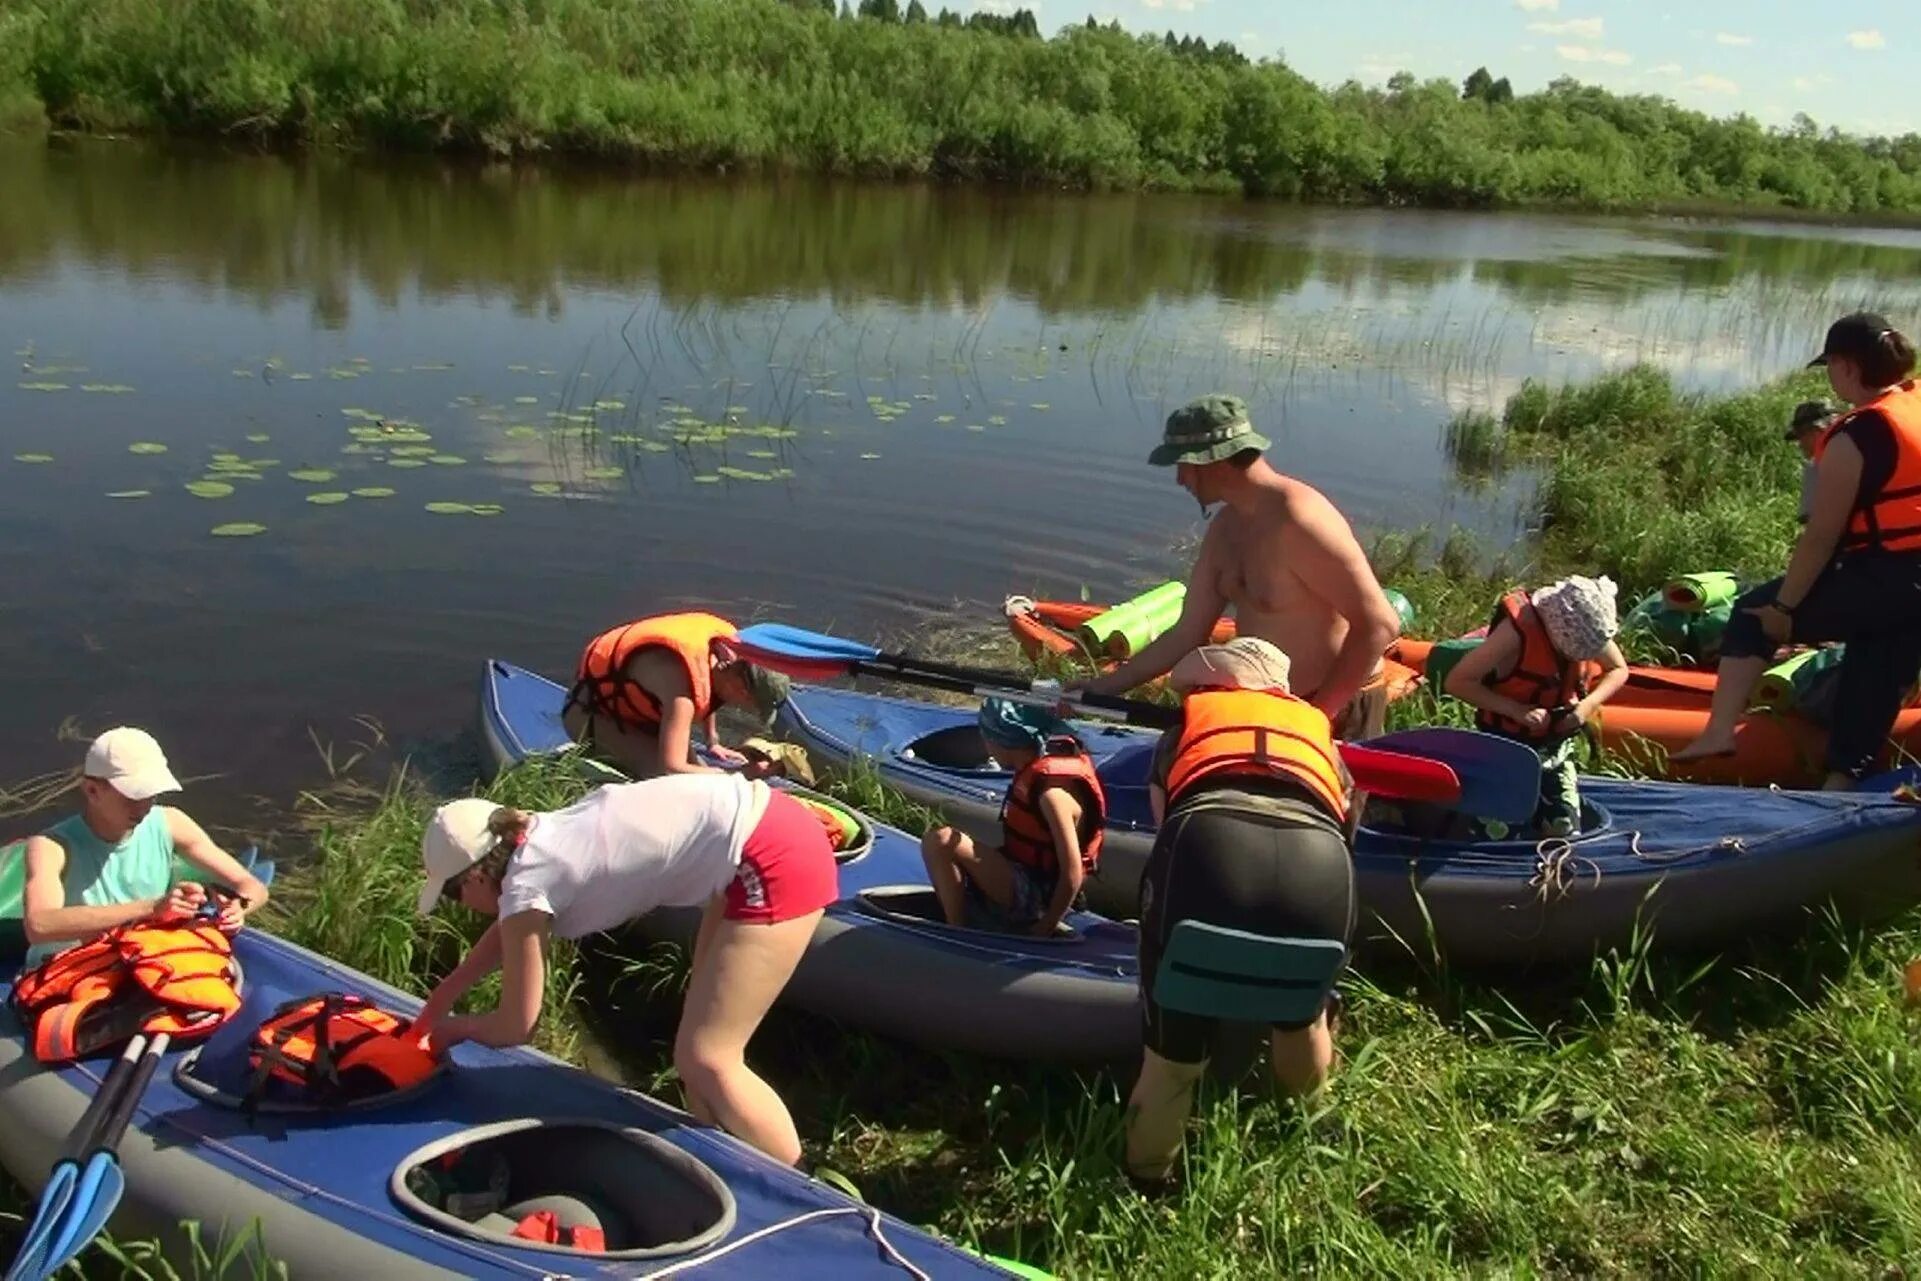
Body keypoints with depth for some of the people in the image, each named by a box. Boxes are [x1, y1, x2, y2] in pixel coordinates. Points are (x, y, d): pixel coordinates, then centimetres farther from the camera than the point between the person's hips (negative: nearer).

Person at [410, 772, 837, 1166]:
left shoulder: (526, 885, -8)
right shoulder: (538, 840, 15)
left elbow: (514, 1027, 3)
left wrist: (456, 1027, 22)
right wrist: (445, 993, 42)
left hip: (776, 862, -10)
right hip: (771, 826, 10)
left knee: (704, 1061, 0)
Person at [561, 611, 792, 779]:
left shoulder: (726, 643, -15)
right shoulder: (682, 688, -41)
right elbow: (670, 770, -45)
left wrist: (713, 741, 13)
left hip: (634, 698, 9)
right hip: (593, 708, -8)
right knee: (675, 782, -28)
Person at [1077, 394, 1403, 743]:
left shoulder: (1296, 519, -23)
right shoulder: (1225, 528, 4)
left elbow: (1379, 624, -26)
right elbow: (1186, 635, 10)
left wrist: (1316, 714, -24)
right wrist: (1098, 690, 9)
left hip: (1339, 709, -9)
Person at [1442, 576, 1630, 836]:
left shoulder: (1583, 627, -10)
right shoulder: (1518, 629, -26)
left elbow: (1619, 670, 8)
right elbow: (1457, 681, -26)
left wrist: (1589, 704, -12)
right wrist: (1517, 710, -30)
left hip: (1556, 748, 5)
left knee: (1566, 834, 4)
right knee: (1502, 837, -6)